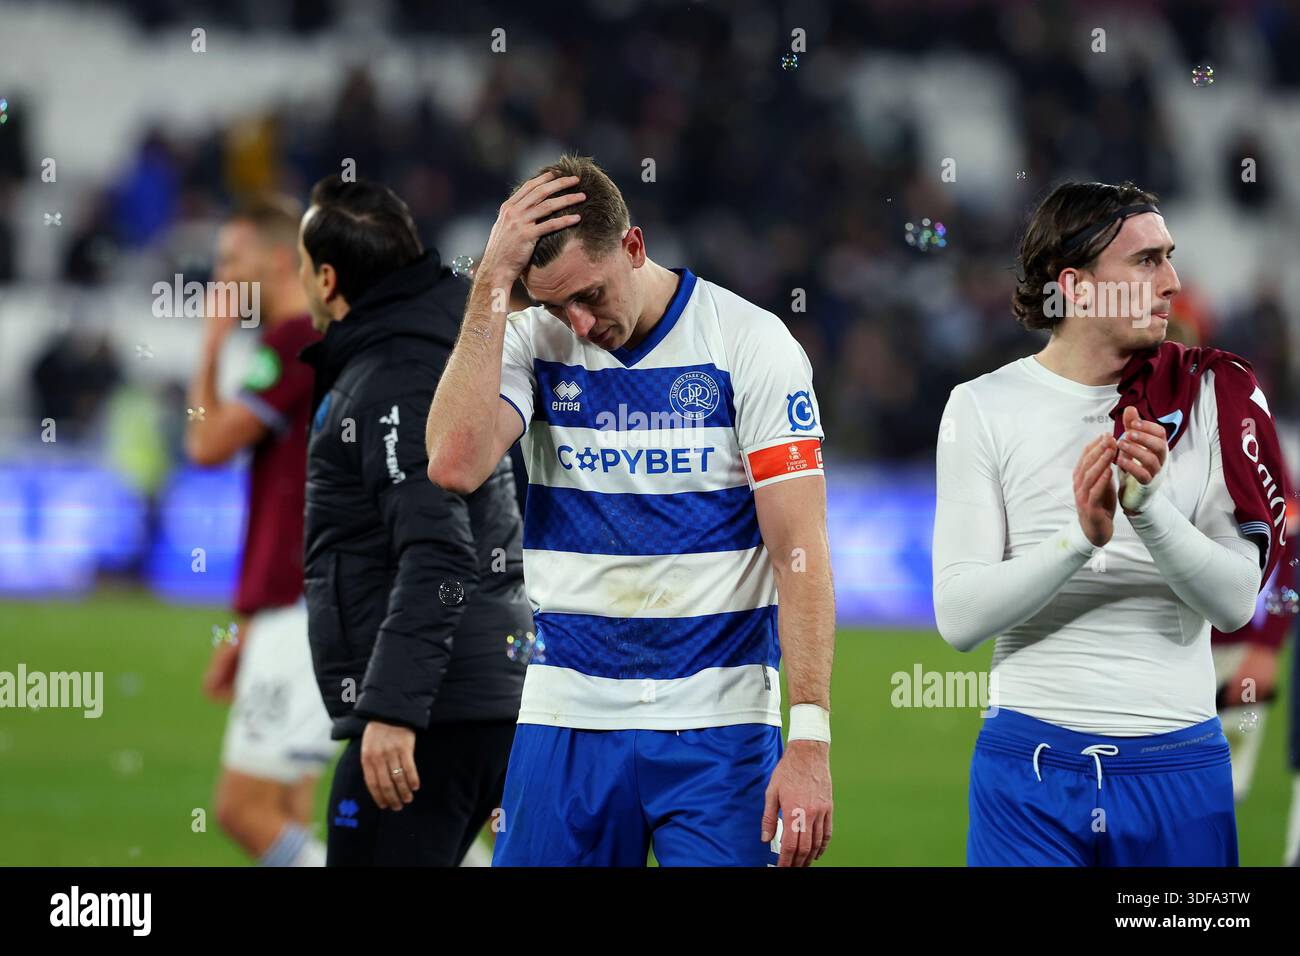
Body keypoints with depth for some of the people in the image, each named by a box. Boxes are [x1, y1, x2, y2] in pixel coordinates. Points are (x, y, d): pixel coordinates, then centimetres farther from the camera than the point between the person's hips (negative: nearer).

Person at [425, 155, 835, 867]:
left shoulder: (751, 343, -5)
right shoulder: (532, 342, 3)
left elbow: (799, 550, -7)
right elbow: (454, 465, -16)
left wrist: (809, 738, -16)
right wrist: (495, 276, -14)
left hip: (718, 727, -2)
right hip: (566, 717, 2)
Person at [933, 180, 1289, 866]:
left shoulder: (1208, 395, 2)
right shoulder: (983, 407, -1)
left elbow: (1234, 602, -7)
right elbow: (958, 616, -9)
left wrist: (1148, 506, -23)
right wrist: (1081, 538, -22)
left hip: (1179, 766, 1)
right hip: (1031, 760, -1)